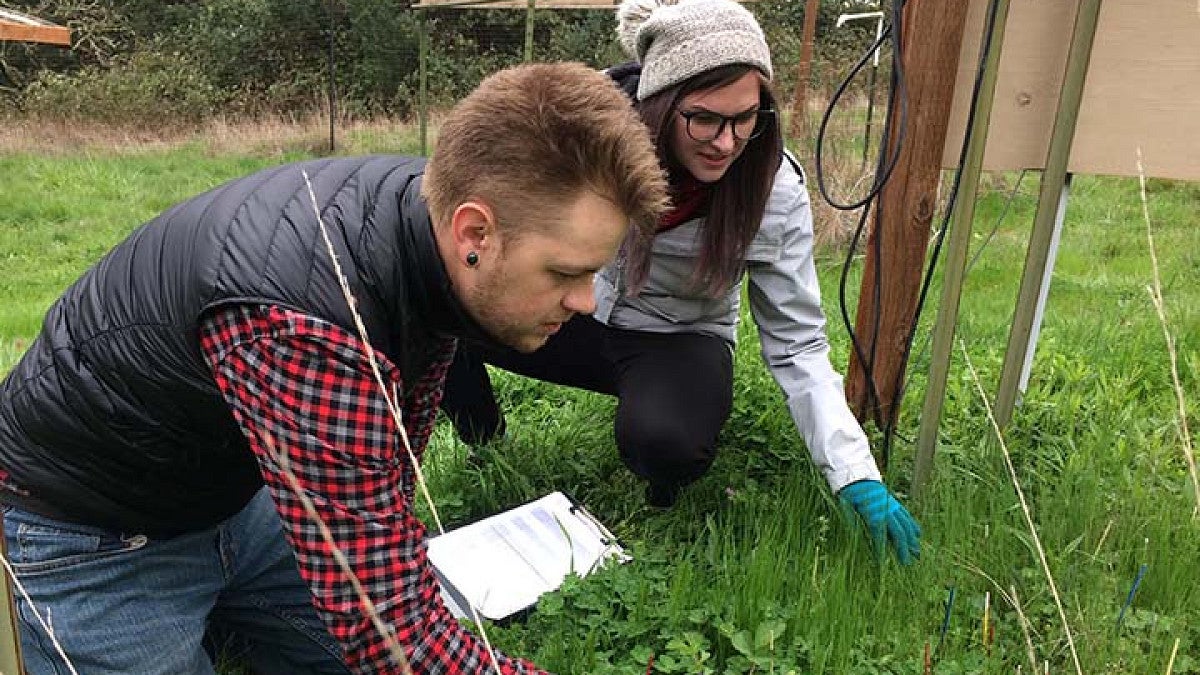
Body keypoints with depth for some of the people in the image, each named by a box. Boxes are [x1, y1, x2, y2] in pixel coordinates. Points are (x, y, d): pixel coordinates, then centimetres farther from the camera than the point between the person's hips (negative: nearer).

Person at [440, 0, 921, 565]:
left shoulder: (774, 189, -21)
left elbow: (797, 345, -15)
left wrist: (859, 477, -22)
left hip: (679, 340, -2)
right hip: (579, 312, 3)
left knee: (660, 438, -38)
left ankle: (663, 497, 2)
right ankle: (487, 451, 7)